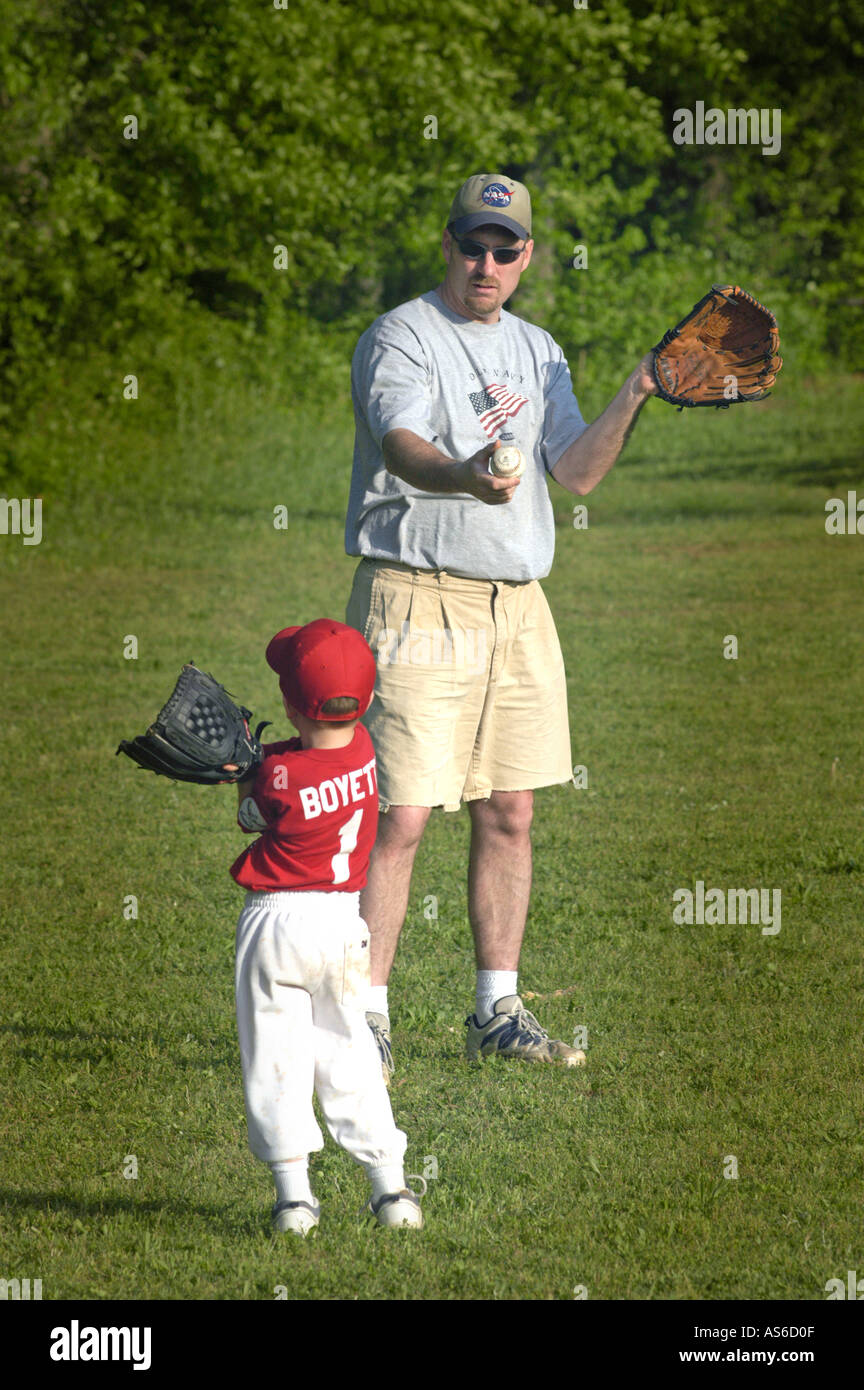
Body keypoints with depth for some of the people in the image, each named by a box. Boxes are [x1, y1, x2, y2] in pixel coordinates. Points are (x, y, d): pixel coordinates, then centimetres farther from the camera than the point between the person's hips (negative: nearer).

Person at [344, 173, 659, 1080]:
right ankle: (365, 1020, -6)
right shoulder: (400, 338, -6)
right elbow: (402, 445, -24)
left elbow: (577, 471, 8)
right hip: (417, 596, -6)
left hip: (518, 605, 7)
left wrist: (632, 400, -6)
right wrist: (464, 478, -45)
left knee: (508, 815, 8)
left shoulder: (537, 352, 15)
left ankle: (497, 1013, 17)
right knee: (399, 817, -10)